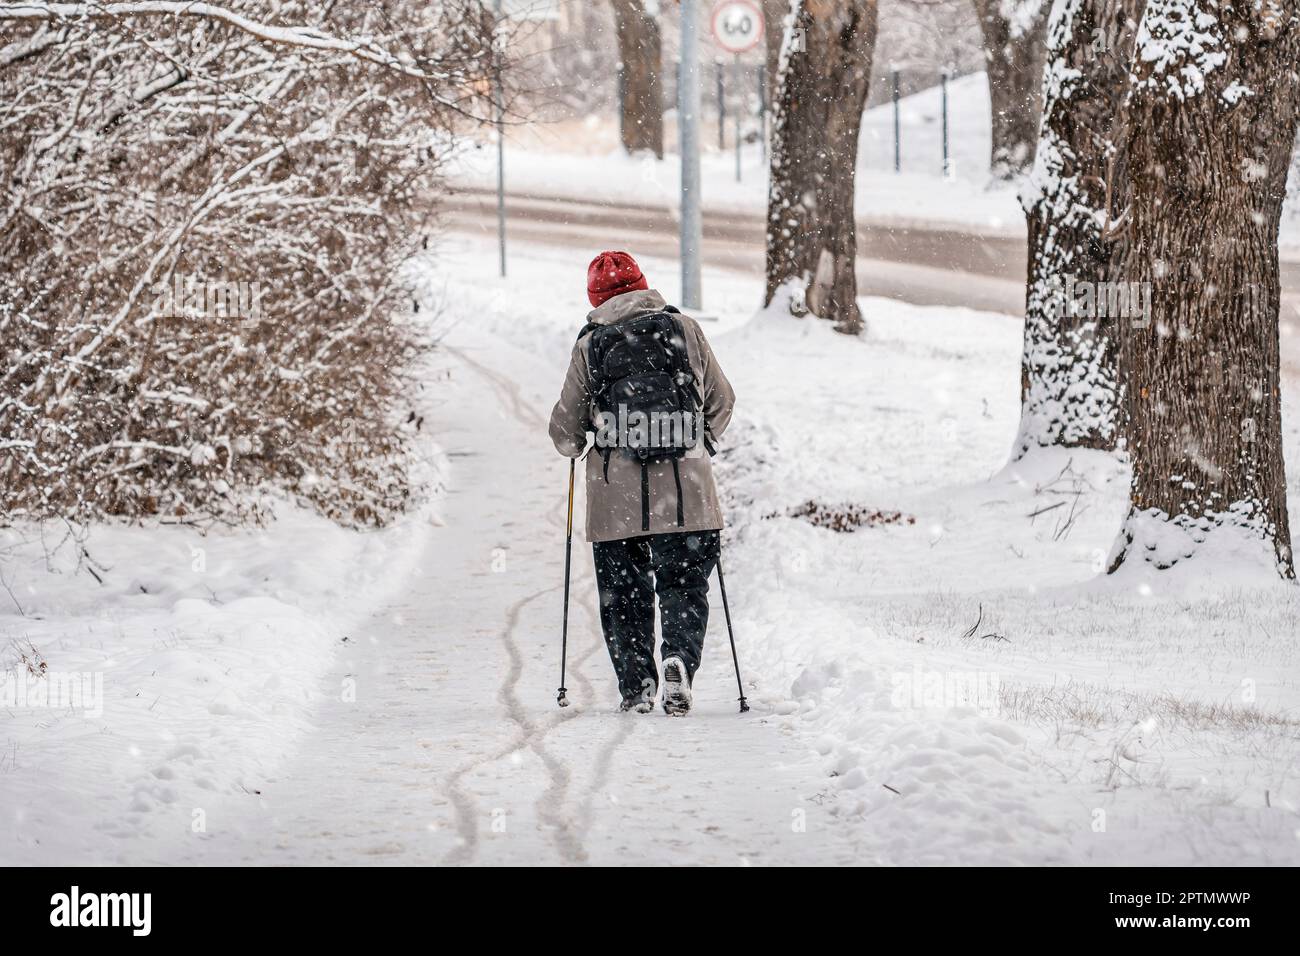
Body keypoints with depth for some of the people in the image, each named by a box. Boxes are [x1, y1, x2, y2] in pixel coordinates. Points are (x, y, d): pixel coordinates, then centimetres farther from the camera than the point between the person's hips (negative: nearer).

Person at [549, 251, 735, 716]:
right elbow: (721, 400, 11)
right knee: (684, 585, 8)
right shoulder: (683, 328, 4)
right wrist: (703, 443, 30)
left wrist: (575, 449, 30)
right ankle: (680, 656, -16)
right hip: (685, 490, 0)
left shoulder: (589, 346, 1)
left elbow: (565, 429, 7)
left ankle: (636, 684, 3)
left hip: (616, 494, 0)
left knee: (623, 592, 11)